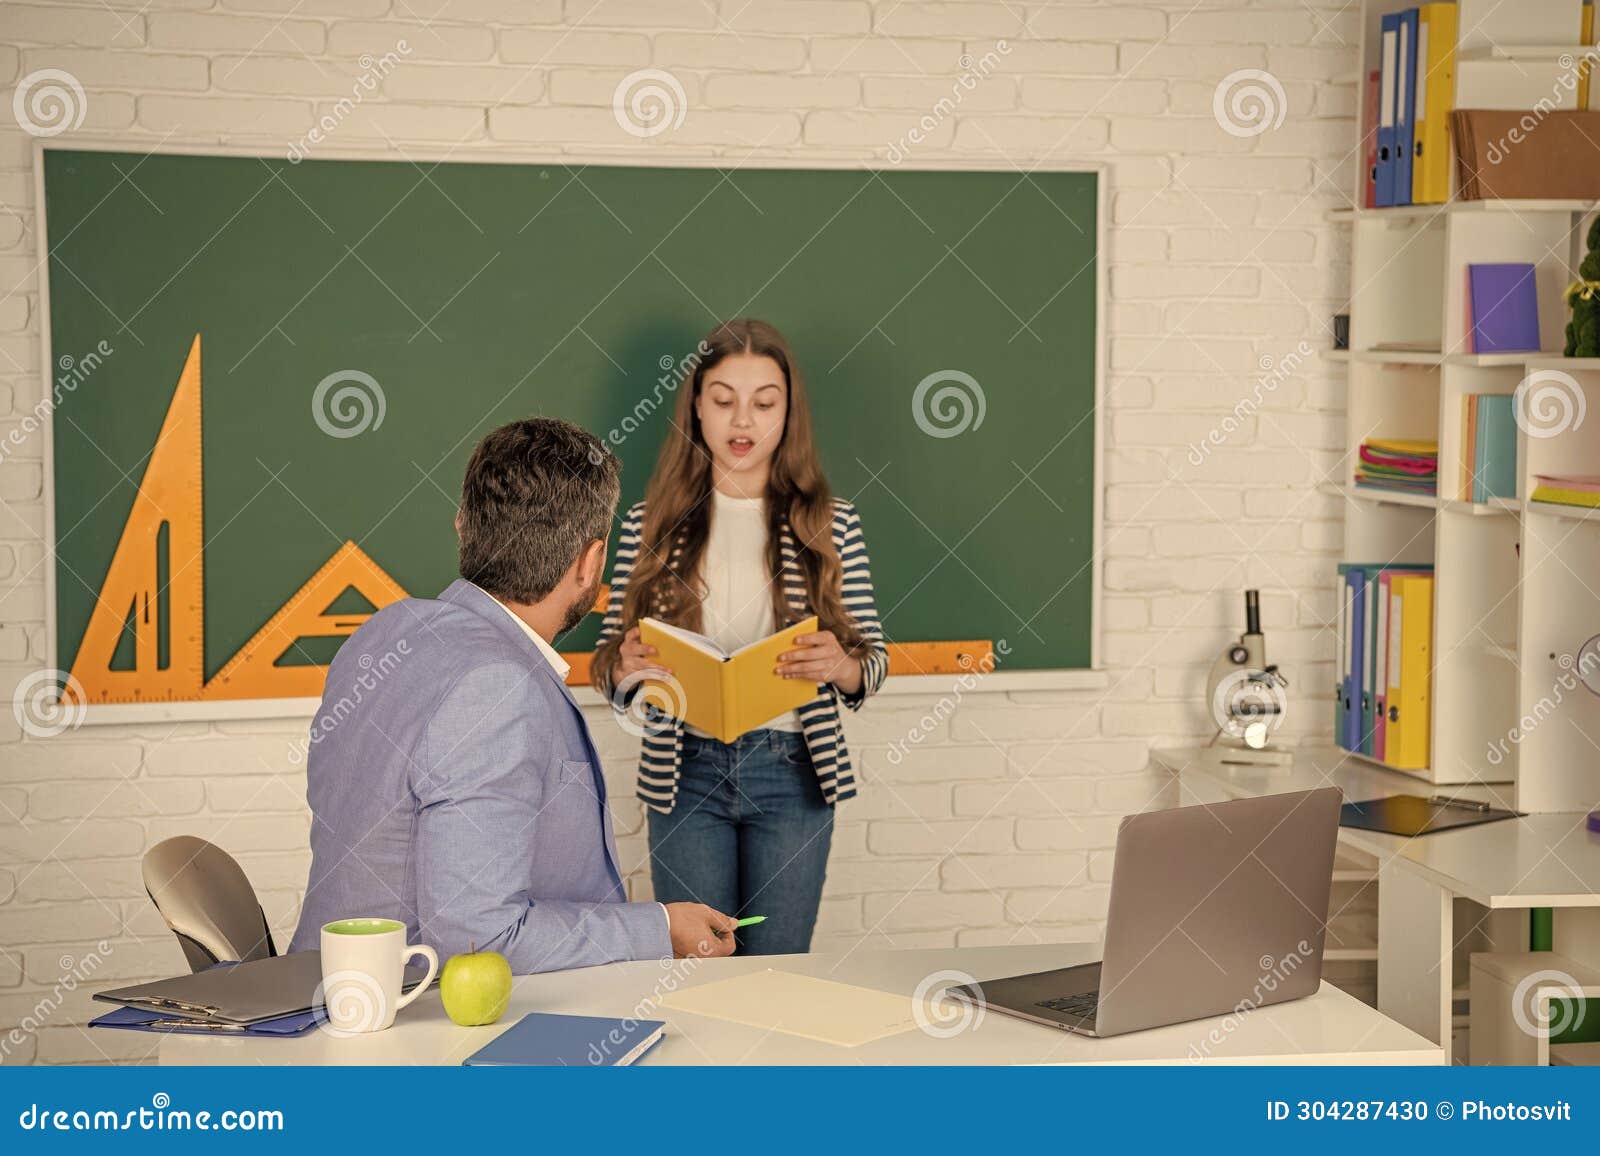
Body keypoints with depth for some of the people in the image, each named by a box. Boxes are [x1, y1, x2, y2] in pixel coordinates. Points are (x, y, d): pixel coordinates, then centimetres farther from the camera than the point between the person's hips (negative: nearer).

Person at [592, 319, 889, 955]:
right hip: (686, 770, 0)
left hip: (791, 772, 0)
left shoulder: (831, 525, 3)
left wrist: (842, 665, -18)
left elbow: (873, 659, 5)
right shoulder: (650, 525, 4)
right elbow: (610, 671, 6)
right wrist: (626, 666, -17)